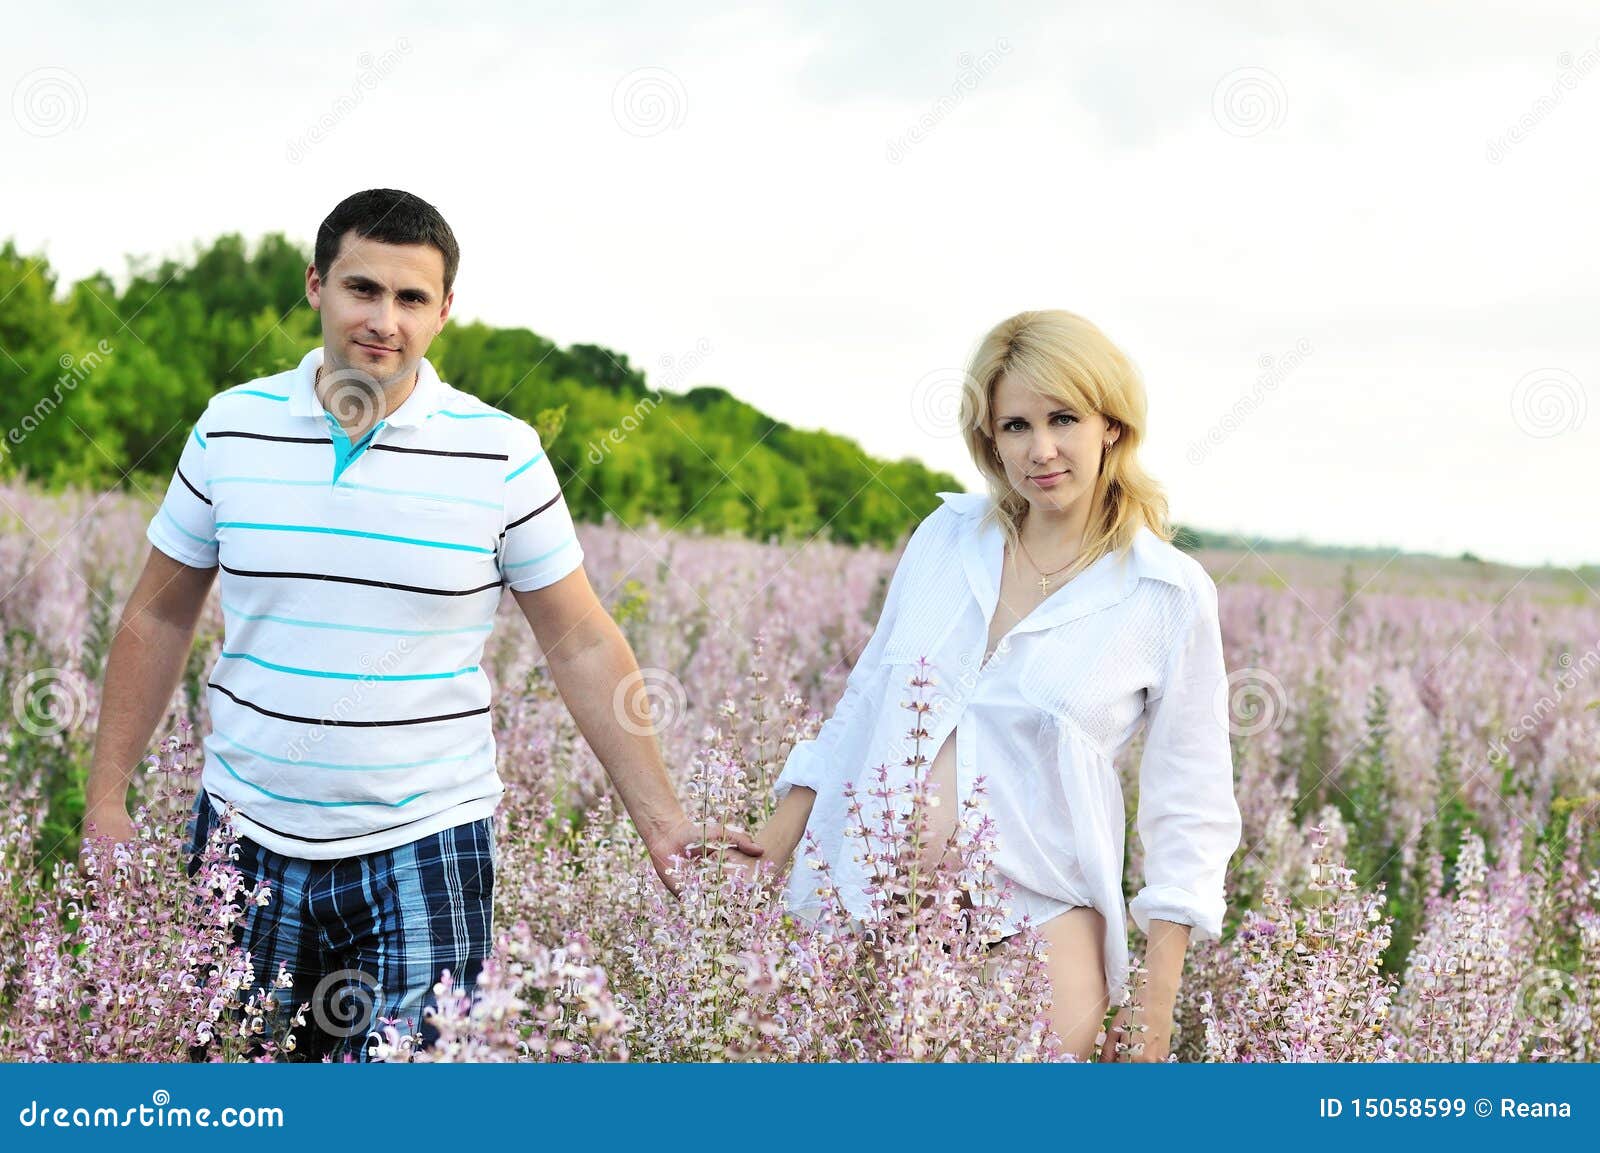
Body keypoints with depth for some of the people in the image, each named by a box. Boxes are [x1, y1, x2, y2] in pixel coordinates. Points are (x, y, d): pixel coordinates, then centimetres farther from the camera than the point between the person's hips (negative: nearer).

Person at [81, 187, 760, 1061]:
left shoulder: (501, 455, -6)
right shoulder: (232, 426, 1)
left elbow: (582, 644, -1)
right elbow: (159, 618, 9)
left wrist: (661, 820, -5)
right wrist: (105, 799, 6)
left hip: (425, 848, -2)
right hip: (247, 835, 3)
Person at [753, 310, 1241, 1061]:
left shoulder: (1171, 595, -4)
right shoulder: (946, 535, 7)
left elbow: (1188, 804, 0)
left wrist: (1156, 1007, -4)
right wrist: (767, 856, 11)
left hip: (1030, 913, -3)